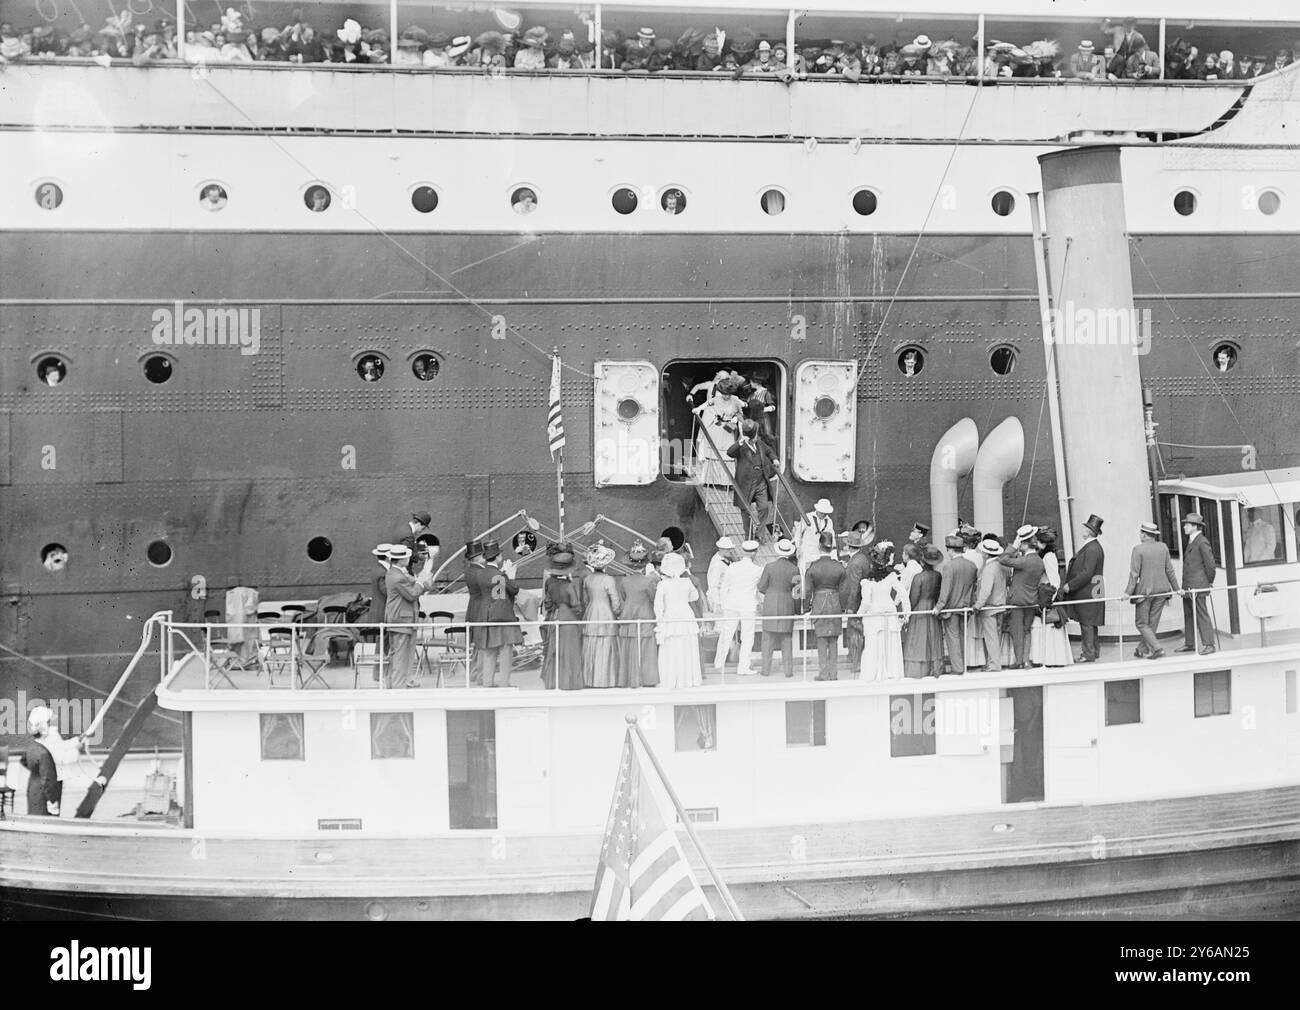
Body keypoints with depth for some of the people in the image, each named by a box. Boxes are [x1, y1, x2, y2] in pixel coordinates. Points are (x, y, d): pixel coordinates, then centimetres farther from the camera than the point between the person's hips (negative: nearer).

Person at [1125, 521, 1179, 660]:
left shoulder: (1138, 549, -12)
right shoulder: (1163, 547, 2)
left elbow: (1134, 573, -14)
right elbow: (1169, 570, 6)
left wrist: (1128, 591, -11)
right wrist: (1176, 588, 14)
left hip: (1145, 590, -5)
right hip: (1162, 590, 5)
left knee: (1141, 623, 5)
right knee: (1153, 622, 14)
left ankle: (1156, 648, -9)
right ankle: (1142, 649, 23)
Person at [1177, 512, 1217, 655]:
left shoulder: (1202, 543, -13)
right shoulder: (1190, 542, 16)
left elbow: (1210, 564, -14)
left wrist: (1209, 582, -5)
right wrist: (1184, 585, 16)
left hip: (1198, 587, -10)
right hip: (1188, 587, 10)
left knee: (1202, 615, -6)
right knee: (1188, 615, 14)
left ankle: (1208, 644, -3)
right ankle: (1189, 643, 21)